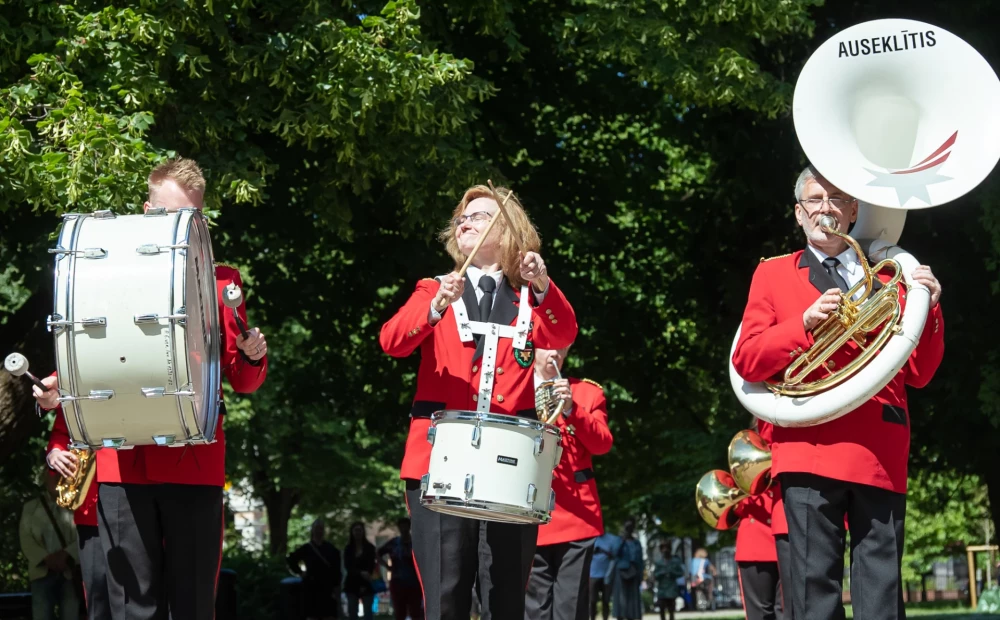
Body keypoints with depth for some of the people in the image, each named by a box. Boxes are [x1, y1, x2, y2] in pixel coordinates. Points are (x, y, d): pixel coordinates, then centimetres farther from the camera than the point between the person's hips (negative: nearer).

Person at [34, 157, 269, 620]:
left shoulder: (219, 282, 11)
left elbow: (243, 381, 10)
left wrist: (252, 357, -12)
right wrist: (62, 389, -5)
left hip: (195, 462, -1)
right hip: (124, 462, 1)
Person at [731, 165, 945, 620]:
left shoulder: (886, 276, 18)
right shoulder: (773, 275, 14)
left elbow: (917, 374, 14)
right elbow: (746, 361, 3)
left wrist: (927, 309, -2)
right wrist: (806, 323, -10)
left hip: (881, 456, 2)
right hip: (810, 449, -2)